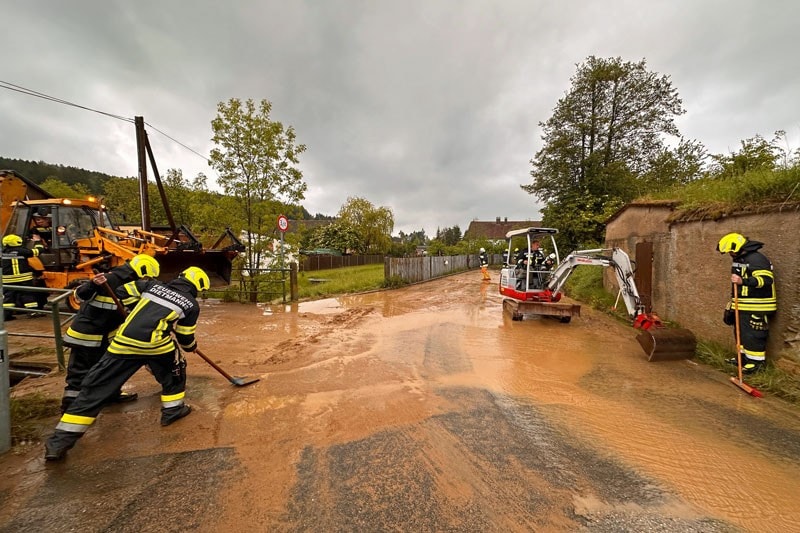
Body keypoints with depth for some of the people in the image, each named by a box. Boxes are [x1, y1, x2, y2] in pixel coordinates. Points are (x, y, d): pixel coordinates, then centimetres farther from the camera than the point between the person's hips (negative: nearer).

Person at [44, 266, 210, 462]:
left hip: (124, 342, 3)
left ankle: (60, 441, 14)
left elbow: (120, 293, 19)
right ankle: (172, 410, 31)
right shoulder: (191, 304, 7)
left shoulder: (152, 285, 17)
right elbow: (185, 337, 12)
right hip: (156, 343, -3)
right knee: (175, 370, 25)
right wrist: (192, 346, 31)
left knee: (96, 387, 12)